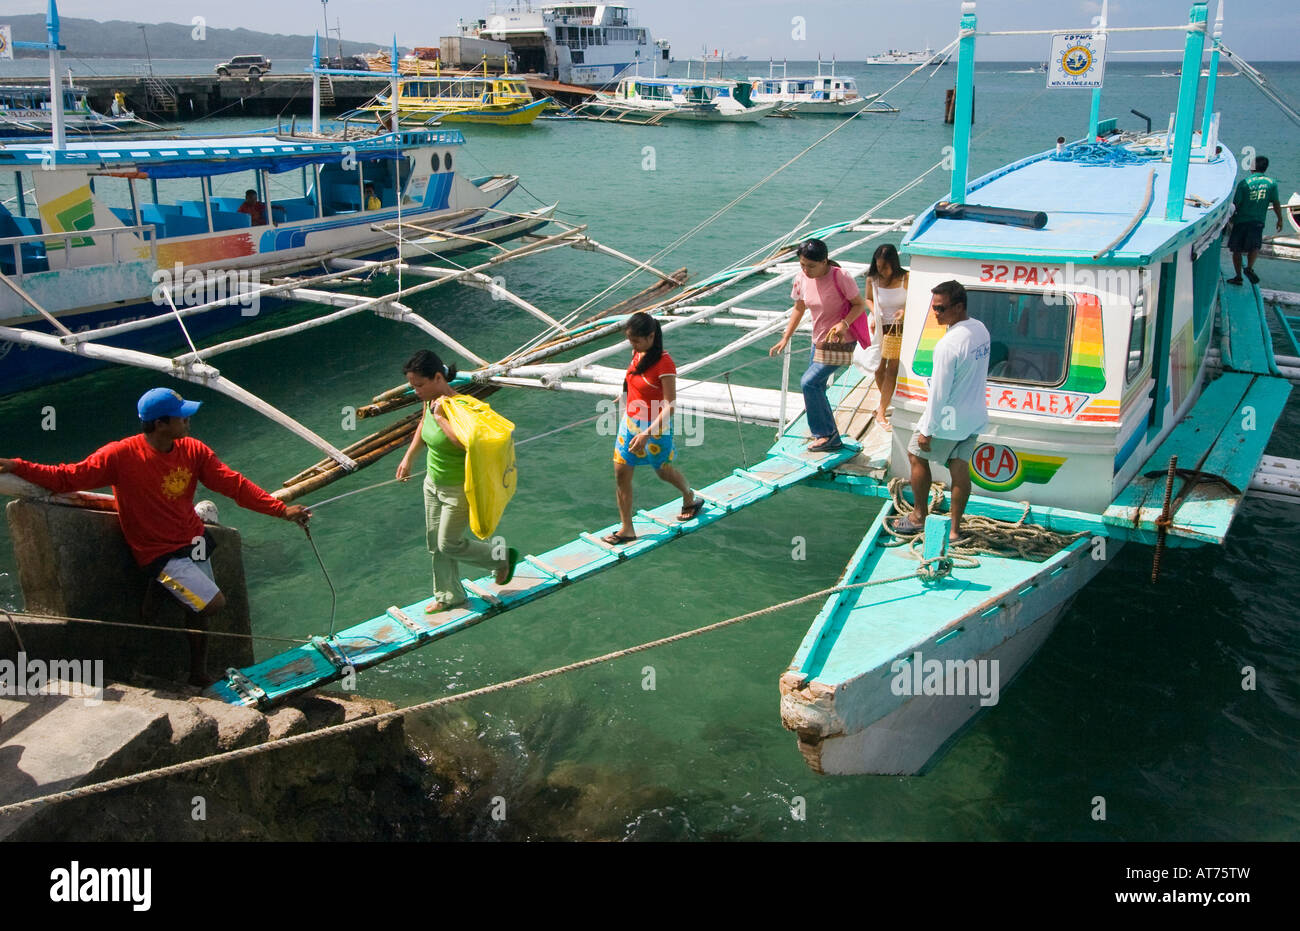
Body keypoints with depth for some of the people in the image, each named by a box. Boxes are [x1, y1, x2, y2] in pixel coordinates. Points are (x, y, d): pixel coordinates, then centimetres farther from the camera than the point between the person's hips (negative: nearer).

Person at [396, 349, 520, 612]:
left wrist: (440, 417, -38)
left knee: (449, 544, 3)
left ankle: (503, 557, 25)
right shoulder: (430, 402, -5)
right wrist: (409, 458, 19)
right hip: (433, 484, 8)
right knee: (435, 544, 18)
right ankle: (449, 596, 38)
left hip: (459, 489, -8)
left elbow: (468, 443, -47)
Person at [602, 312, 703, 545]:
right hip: (630, 421, 7)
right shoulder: (637, 353, -2)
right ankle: (626, 529, 15)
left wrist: (647, 433, -31)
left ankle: (691, 499, 47)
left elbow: (670, 406, -25)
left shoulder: (664, 364, -25)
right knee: (621, 472, 4)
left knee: (663, 470, 16)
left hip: (654, 427, -7)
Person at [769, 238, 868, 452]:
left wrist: (844, 323, -30)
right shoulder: (802, 279, -4)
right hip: (818, 342, 7)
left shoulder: (841, 277, -21)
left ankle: (826, 433, -1)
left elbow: (860, 304, -12)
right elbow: (799, 309, 10)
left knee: (808, 382, -15)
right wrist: (785, 338, 6)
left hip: (839, 343, -7)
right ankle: (831, 439, 26)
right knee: (817, 387, 12)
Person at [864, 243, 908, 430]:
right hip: (880, 328, 2)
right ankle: (886, 401, 37)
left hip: (899, 329, -2)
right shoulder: (872, 280, -7)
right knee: (879, 369, 10)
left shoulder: (905, 279, -15)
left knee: (892, 370, -2)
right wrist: (874, 312, -8)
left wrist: (905, 311, -24)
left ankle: (881, 413, 5)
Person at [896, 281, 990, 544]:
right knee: (960, 468, 12)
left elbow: (939, 392, -23)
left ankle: (919, 516, 25)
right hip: (975, 415, 7)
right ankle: (955, 528, 18)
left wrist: (927, 431, -16)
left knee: (917, 456, 14)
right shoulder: (981, 330, -1)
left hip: (949, 419, -7)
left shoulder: (949, 344, -27)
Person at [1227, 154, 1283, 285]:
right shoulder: (1271, 183, 0)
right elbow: (1276, 203, 5)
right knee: (1254, 247, 17)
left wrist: (1231, 217, 7)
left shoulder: (1244, 182, -7)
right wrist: (1280, 219, 18)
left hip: (1241, 221, -2)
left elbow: (1235, 203, -7)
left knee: (1236, 250, 9)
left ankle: (1238, 276, 8)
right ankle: (1249, 267, -7)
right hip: (1258, 222, 2)